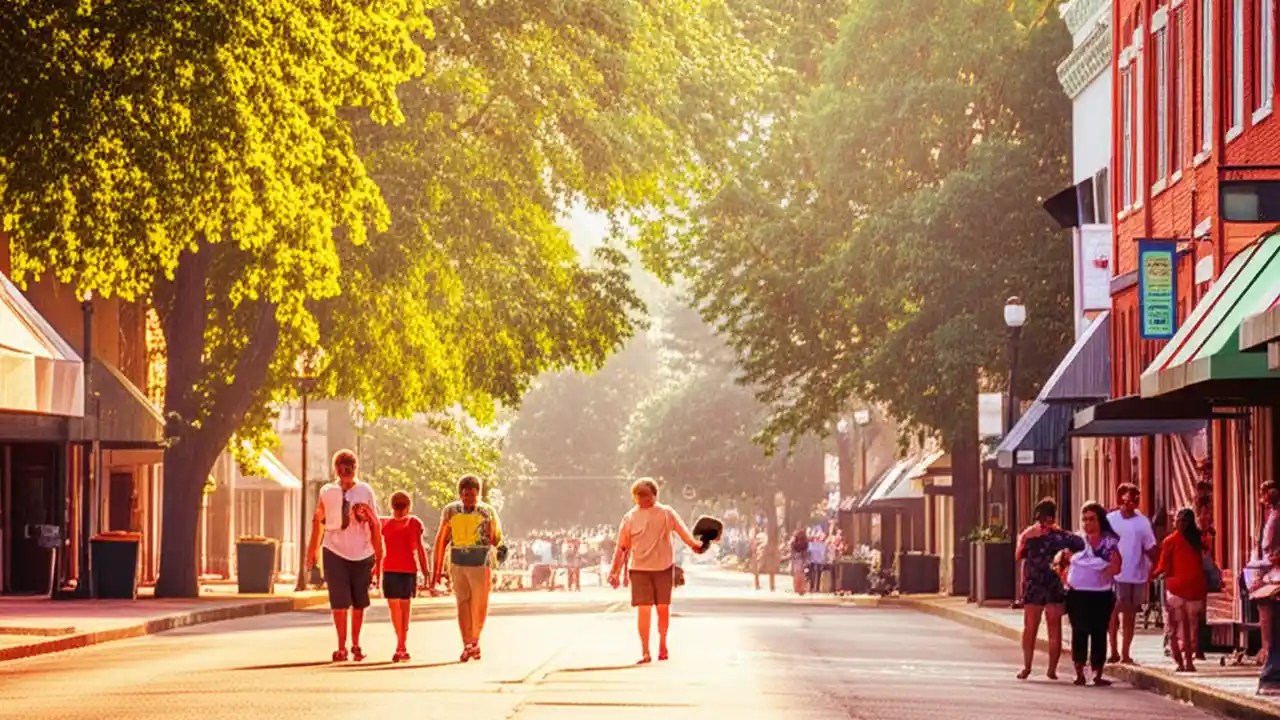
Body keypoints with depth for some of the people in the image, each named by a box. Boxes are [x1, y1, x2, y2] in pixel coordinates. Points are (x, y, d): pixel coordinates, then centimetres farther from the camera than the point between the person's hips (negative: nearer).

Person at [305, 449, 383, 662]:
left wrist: (378, 559, 0)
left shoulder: (365, 491, -1)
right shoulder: (327, 492, 0)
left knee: (359, 603, 9)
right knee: (339, 602, -8)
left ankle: (356, 645, 26)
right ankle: (341, 647, 1)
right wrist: (312, 549, 9)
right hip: (335, 553, -1)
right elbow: (318, 520, 10)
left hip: (362, 555, 1)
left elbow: (375, 525, 2)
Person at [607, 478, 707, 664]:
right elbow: (622, 547, 7)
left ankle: (663, 645, 25)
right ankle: (645, 651, -1)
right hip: (640, 569, 0)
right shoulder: (630, 518, 5)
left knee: (663, 608, 4)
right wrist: (615, 571, 4)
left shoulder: (666, 513, 3)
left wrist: (694, 544, -31)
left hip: (664, 567, 0)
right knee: (643, 609, -6)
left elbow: (682, 530, -12)